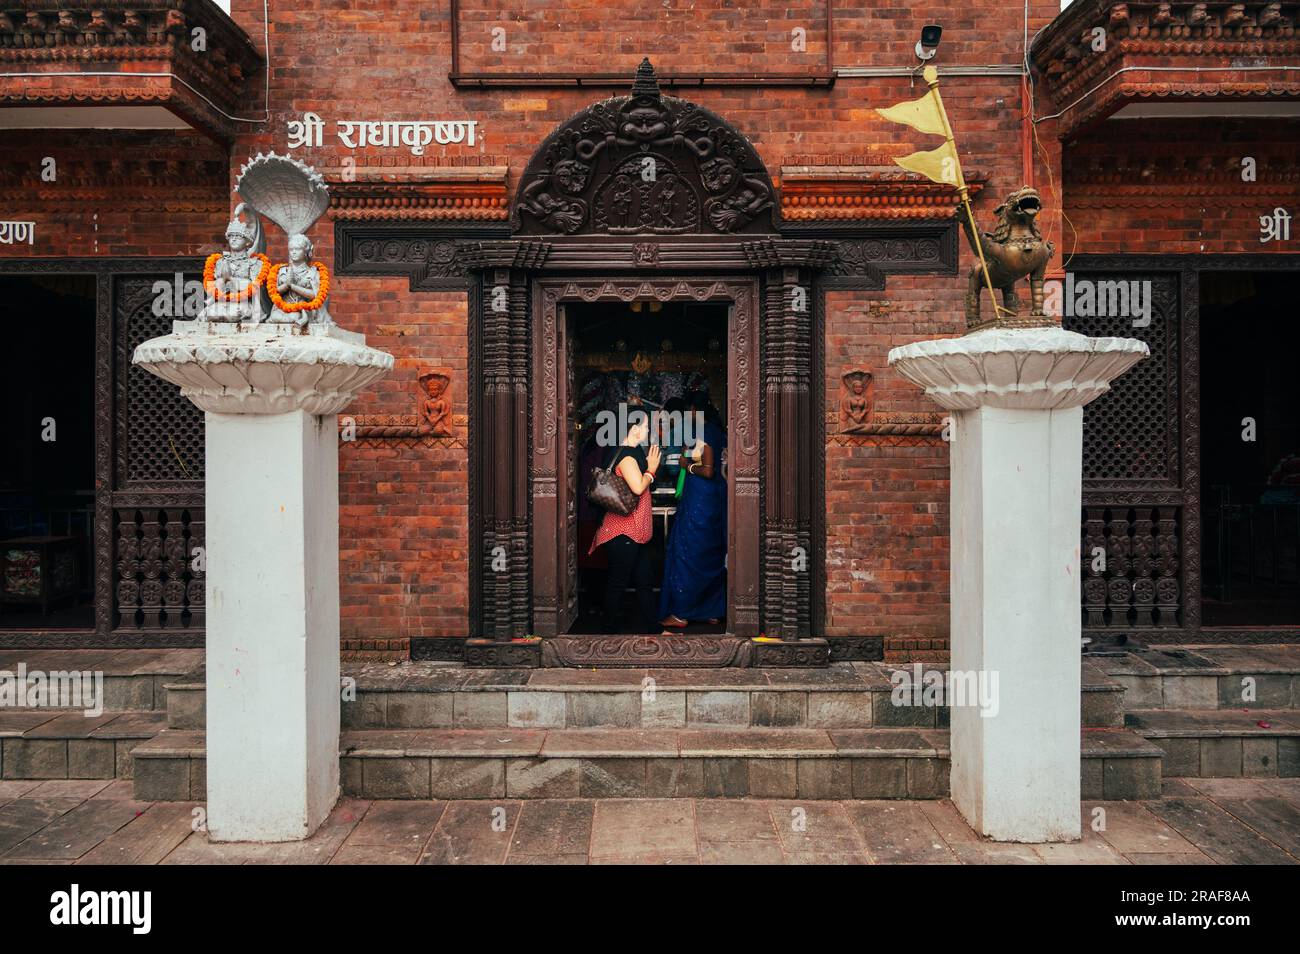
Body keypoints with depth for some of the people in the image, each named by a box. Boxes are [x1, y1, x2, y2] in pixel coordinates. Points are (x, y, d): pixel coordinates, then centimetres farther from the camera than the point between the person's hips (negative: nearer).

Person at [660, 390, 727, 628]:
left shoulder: (704, 432, -16)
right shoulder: (718, 431, 10)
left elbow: (707, 470, -22)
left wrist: (688, 465, -7)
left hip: (699, 500, -9)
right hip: (716, 499, 9)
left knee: (686, 553, -2)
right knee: (711, 554, 14)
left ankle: (680, 613, 2)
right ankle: (712, 610, 21)